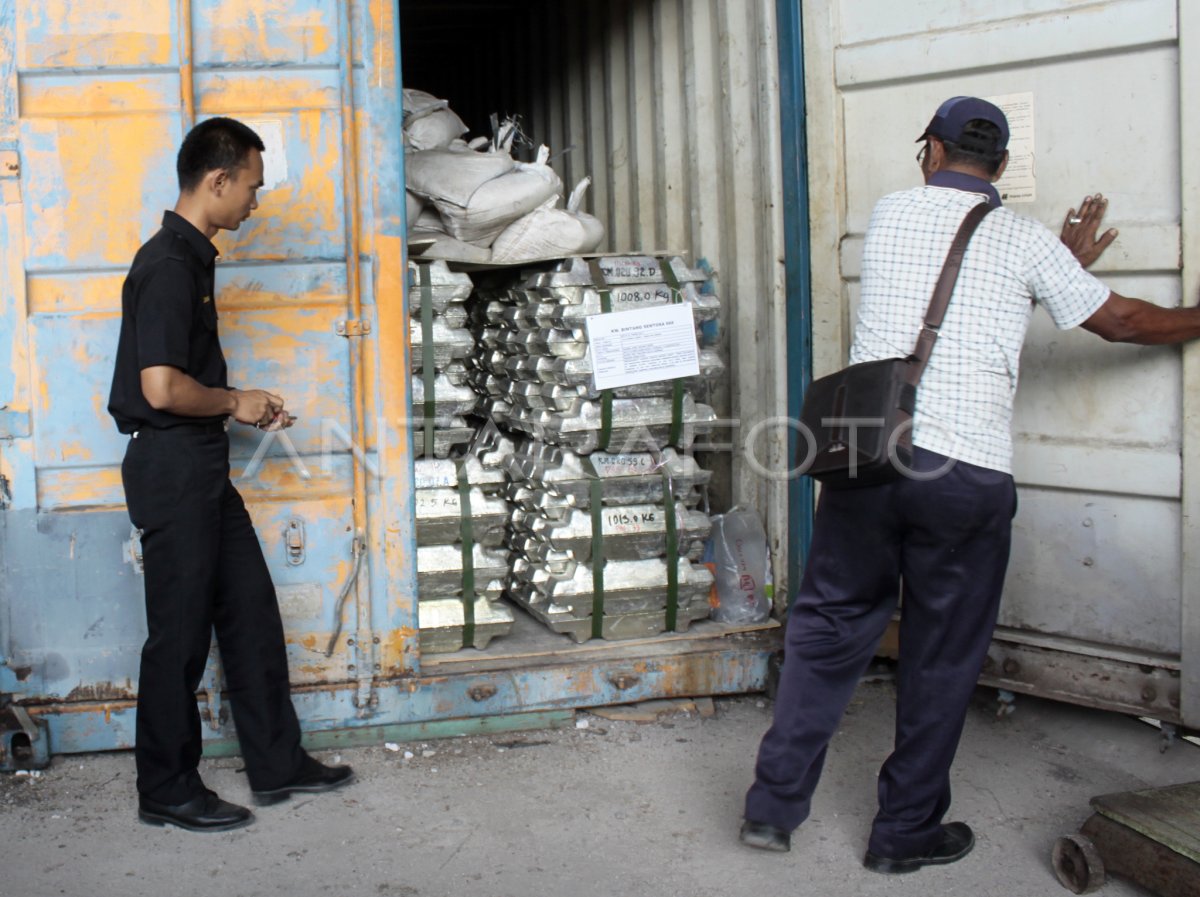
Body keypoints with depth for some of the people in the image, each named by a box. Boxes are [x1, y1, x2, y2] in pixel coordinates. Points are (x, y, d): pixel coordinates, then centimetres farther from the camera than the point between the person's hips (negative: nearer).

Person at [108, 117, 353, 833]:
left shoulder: (192, 259, 13)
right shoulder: (167, 265, -18)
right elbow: (161, 386, -26)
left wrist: (243, 407, 11)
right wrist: (235, 402, -10)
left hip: (204, 465, 10)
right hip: (171, 467, -10)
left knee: (251, 612, 14)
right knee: (180, 632, 0)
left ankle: (277, 762, 24)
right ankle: (168, 791, 13)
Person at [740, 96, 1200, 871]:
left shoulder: (891, 213, 10)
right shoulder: (1025, 240, 3)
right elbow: (1120, 321, 12)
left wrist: (1058, 265, 29)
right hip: (968, 473, -2)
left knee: (829, 630, 13)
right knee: (942, 658, 10)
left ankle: (774, 805, 15)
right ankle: (907, 831, 20)